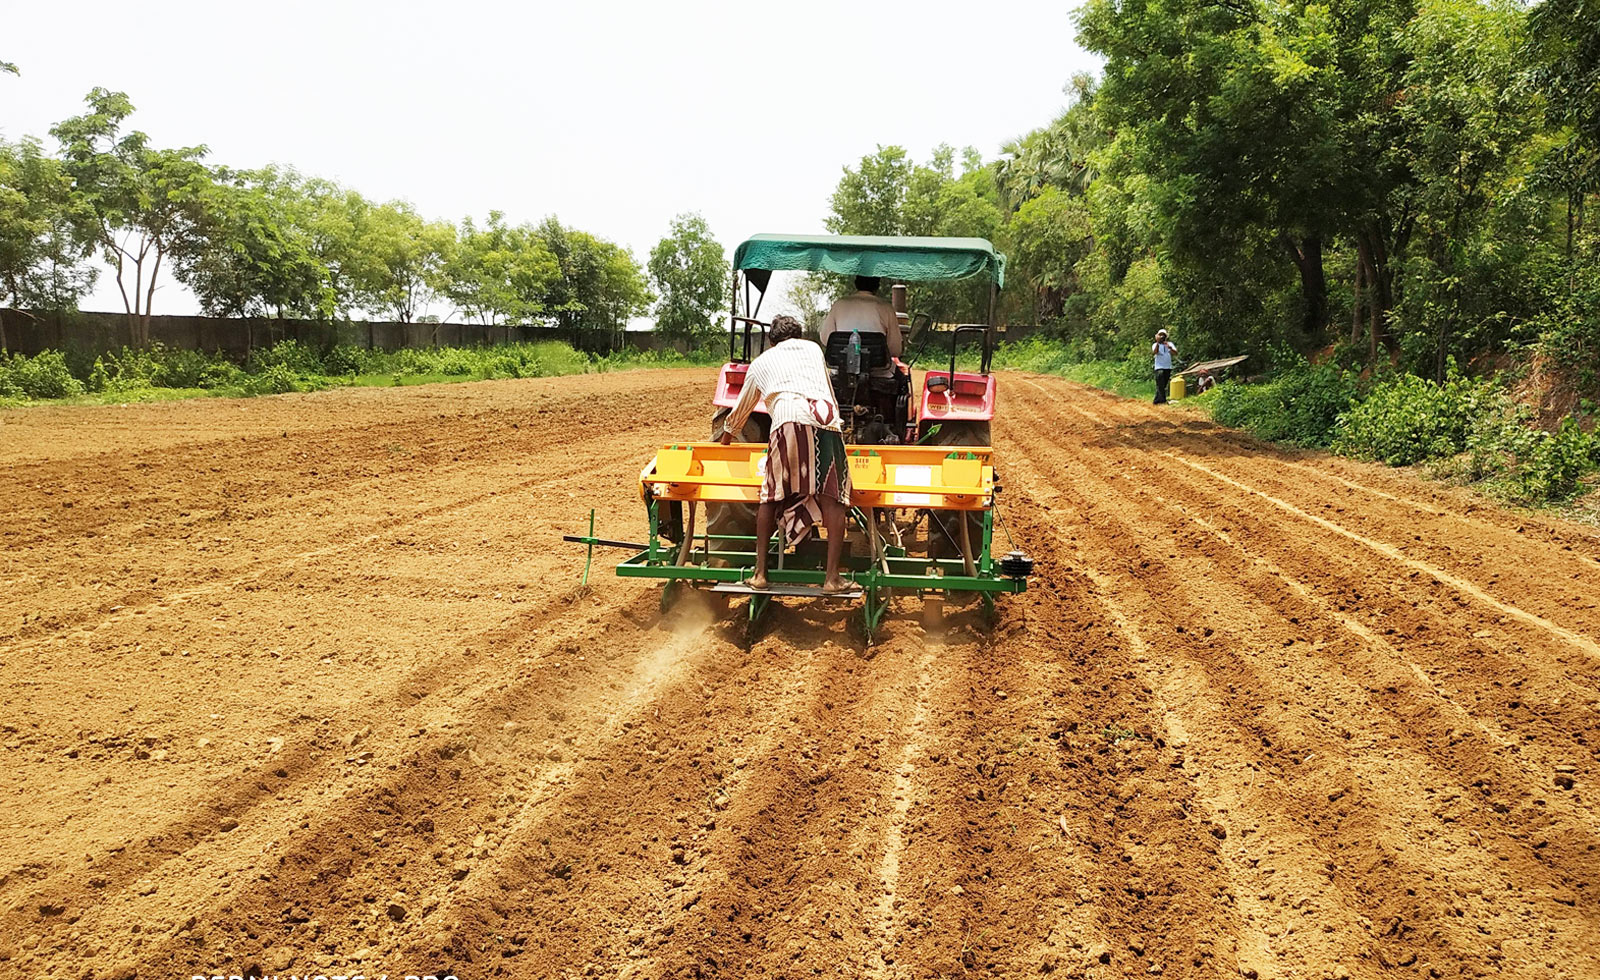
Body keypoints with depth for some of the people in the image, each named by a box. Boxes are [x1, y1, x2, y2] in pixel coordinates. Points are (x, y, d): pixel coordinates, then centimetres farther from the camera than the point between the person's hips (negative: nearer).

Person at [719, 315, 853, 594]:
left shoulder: (761, 361, 29)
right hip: (826, 419, 1)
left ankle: (760, 572, 10)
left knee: (772, 494, 12)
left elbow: (741, 409, 40)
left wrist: (726, 436, 58)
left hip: (789, 421, -1)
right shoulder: (813, 349, 32)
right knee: (832, 496, 1)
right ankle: (832, 576, -6)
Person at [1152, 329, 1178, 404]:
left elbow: (1176, 353, -2)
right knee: (1160, 385, -14)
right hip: (1159, 367, -4)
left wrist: (1170, 348, -21)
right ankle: (1162, 400, -17)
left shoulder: (1169, 344, 11)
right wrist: (1158, 342, -25)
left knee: (1164, 385, 7)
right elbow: (1154, 352, -18)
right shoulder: (1155, 345, 3)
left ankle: (1157, 401, 14)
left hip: (1168, 367, 4)